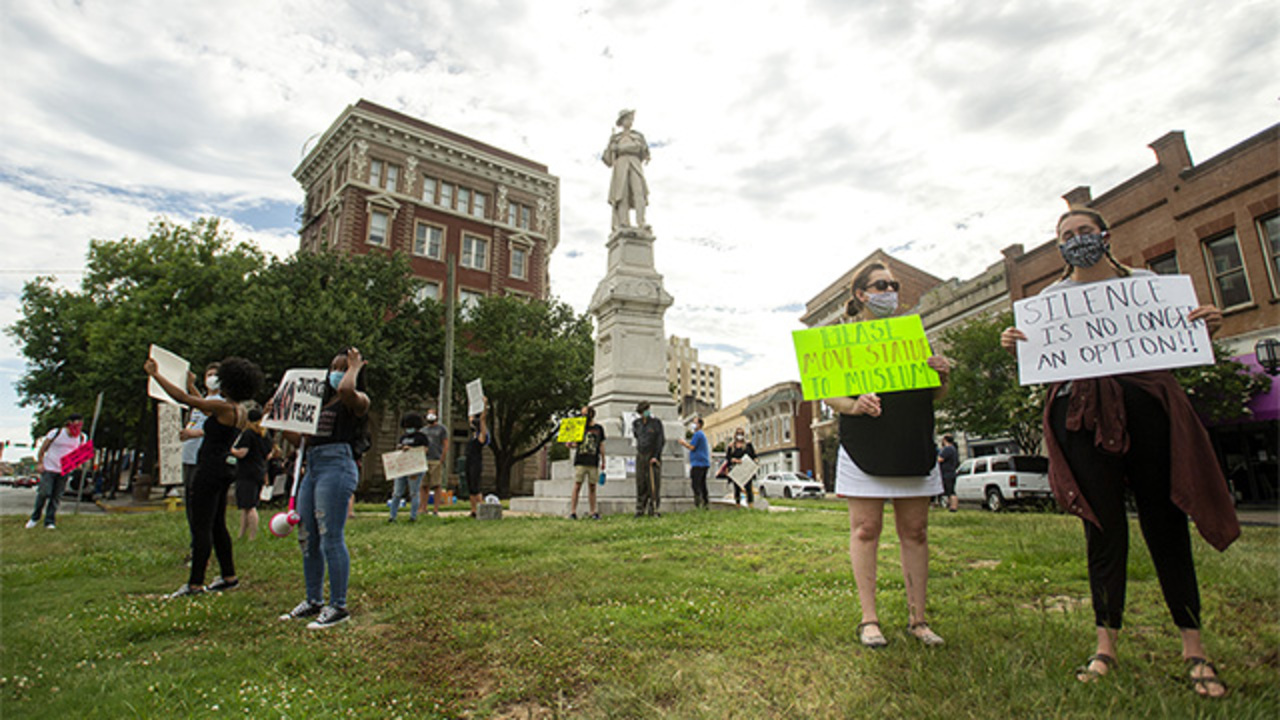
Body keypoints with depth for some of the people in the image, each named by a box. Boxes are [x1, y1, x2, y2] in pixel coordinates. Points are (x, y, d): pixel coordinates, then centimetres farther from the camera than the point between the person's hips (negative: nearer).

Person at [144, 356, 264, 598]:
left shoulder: (224, 408, -16)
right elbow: (208, 412, 29)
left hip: (211, 468, -9)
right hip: (225, 468, 9)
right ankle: (229, 576, 21)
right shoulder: (240, 411, 10)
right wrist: (192, 386, 35)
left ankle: (195, 583, 0)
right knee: (217, 524, 16)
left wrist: (156, 375, -7)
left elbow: (183, 398, -16)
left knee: (200, 526, -4)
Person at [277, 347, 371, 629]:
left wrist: (355, 367, -9)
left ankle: (338, 606, 0)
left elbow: (345, 388, -28)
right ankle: (313, 601, 25)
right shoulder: (324, 401, 22)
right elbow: (303, 438, 24)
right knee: (307, 538, 12)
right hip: (313, 466, 9)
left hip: (337, 465, -9)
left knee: (331, 538, -9)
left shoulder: (358, 401, -2)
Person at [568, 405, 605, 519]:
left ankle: (593, 512, 10)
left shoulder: (598, 428, 10)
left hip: (593, 463, 1)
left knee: (592, 487, 4)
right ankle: (572, 512, -2)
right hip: (580, 462, -1)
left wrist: (603, 461, 13)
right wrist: (571, 445, -15)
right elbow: (575, 444, 8)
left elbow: (601, 446, 15)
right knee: (577, 486, -5)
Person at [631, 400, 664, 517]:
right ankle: (640, 509, 8)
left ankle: (653, 509, 1)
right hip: (641, 456, 3)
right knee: (641, 483, 3)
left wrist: (656, 456, -14)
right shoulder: (636, 423, 8)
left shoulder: (656, 422, -3)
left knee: (654, 483, -4)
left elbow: (660, 440, -8)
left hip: (653, 456, -3)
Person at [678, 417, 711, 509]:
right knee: (702, 484, 11)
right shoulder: (702, 434, 22)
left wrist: (683, 442, 1)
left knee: (696, 485, -12)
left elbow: (691, 447, -13)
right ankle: (706, 503, 11)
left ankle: (697, 505, -16)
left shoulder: (697, 434, -10)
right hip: (705, 463, 10)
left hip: (698, 463, -10)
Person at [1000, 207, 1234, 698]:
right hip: (1083, 414, 0)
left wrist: (1205, 329, -5)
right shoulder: (1051, 297, 12)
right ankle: (1105, 644, 9)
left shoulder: (1145, 282, 13)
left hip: (1146, 405, 1)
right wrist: (1016, 348, -12)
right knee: (1103, 526, 1)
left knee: (1164, 521, 2)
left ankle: (1193, 646, 14)